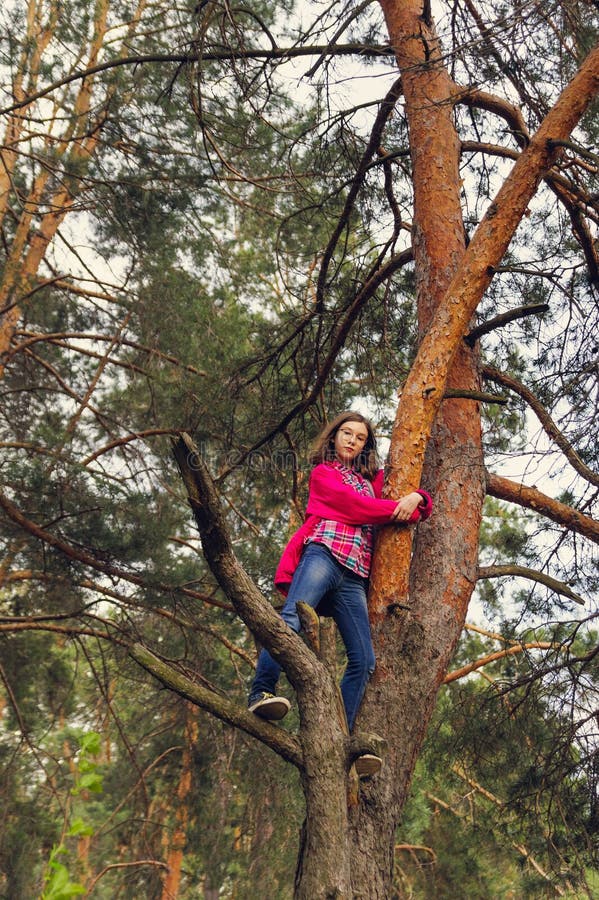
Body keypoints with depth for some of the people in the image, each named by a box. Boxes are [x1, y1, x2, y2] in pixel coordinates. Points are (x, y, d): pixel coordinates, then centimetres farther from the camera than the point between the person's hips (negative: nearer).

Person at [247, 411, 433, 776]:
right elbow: (354, 506, 2)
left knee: (364, 659, -8)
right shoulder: (323, 472, 20)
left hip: (354, 575, 4)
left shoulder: (373, 480, 32)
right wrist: (396, 508, 10)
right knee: (293, 619, -31)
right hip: (324, 553, -4)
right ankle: (261, 692, -32)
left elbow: (423, 509, 33)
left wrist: (415, 499, 9)